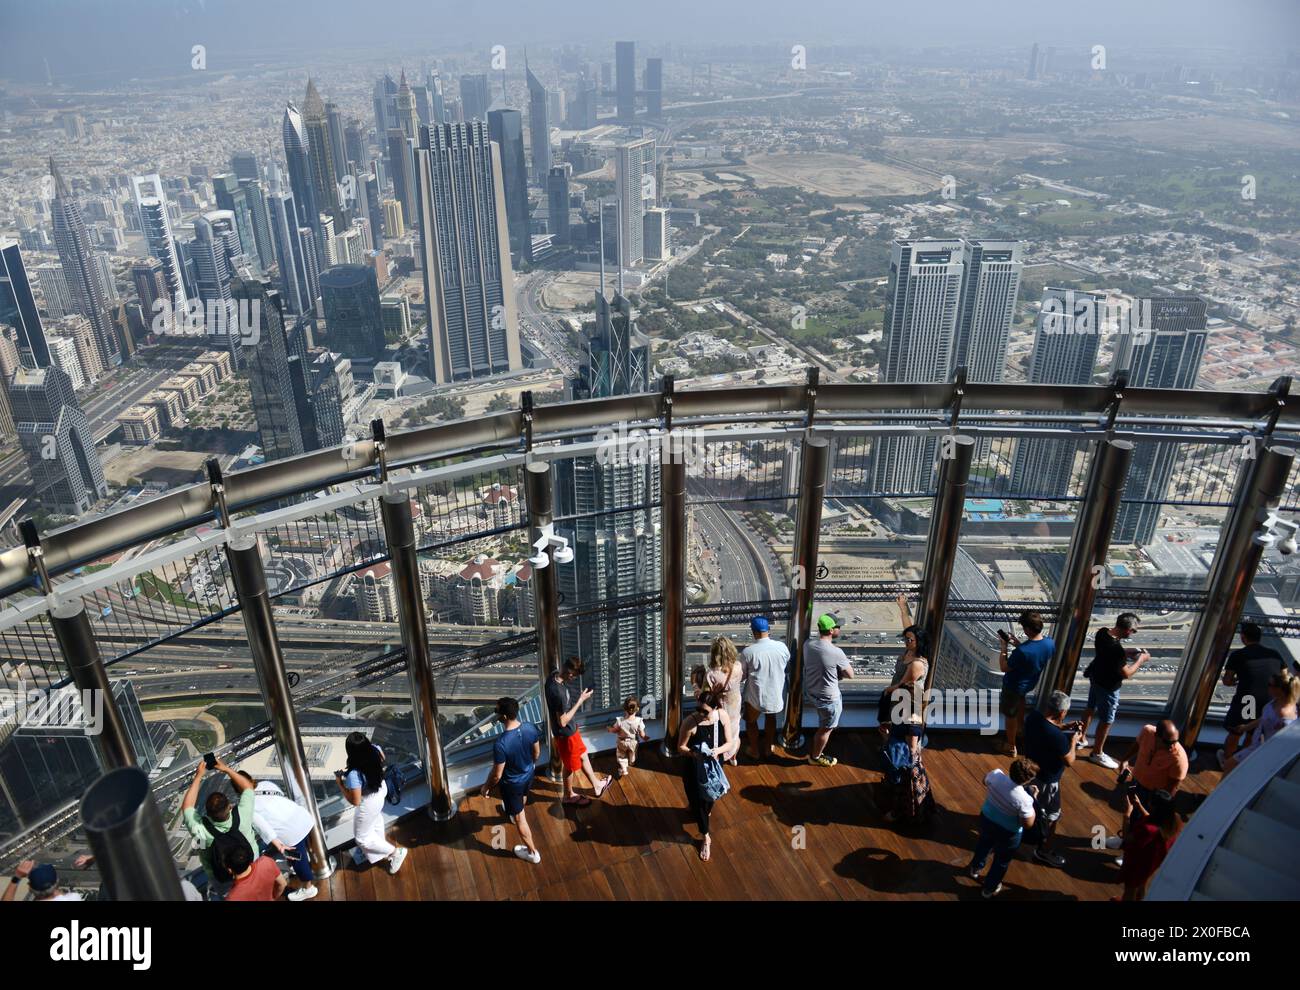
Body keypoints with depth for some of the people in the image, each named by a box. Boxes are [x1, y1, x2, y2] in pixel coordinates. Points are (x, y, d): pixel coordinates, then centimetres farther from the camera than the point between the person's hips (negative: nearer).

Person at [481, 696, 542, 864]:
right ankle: (513, 813, 71)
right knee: (522, 798, 38)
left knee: (520, 818, 18)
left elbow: (497, 775, -27)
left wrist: (487, 787, -6)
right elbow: (537, 752, -4)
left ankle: (532, 852, 36)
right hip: (528, 774, 6)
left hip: (512, 784, -6)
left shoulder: (501, 743, -40)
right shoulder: (530, 727, -23)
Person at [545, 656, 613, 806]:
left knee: (583, 756, 27)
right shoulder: (559, 692, -37)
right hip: (565, 734, -9)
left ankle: (596, 785, 47)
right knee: (570, 766, 16)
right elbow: (563, 721, -29)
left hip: (570, 730, 9)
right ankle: (569, 796, 41)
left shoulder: (553, 677, -8)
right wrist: (580, 701, -26)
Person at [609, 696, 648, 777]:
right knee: (632, 756, 32)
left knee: (621, 756, 26)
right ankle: (629, 766, 56)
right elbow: (642, 735, -22)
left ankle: (623, 770, 25)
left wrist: (609, 728, 9)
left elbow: (614, 730, -14)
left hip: (622, 742, -2)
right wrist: (645, 738, 2)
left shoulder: (620, 721, -31)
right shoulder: (639, 721, -32)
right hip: (633, 742, 2)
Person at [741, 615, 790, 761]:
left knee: (751, 721, 24)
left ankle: (754, 750, 36)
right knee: (771, 718, 29)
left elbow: (741, 676, -7)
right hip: (776, 693, 3)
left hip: (756, 695, -3)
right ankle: (768, 749, 40)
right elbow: (788, 667, 6)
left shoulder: (748, 651, -20)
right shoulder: (782, 647, -13)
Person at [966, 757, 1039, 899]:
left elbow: (985, 781, 1)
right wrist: (1032, 800, -16)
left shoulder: (995, 775, -24)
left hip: (986, 819, 5)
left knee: (984, 843, 37)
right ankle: (989, 889, 47)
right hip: (1008, 833, -5)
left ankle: (974, 868, 62)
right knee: (1002, 861, 25)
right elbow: (1028, 824, -22)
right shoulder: (1023, 799, -37)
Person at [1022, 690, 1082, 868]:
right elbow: (1070, 761, -21)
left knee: (1032, 807, 33)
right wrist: (1073, 740, -7)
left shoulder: (1033, 715, -14)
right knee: (1051, 817, 16)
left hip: (1031, 771, 8)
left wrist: (1064, 727, 4)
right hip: (1046, 780, -8)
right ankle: (1044, 852, 33)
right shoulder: (1056, 736, -38)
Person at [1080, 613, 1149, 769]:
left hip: (1096, 678, 9)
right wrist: (1141, 660, -13)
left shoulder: (1102, 632, -11)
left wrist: (1128, 651, 3)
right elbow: (1126, 674, -26)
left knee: (1091, 708, 27)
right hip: (1108, 686, -9)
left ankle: (1081, 739, 46)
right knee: (1106, 720, 10)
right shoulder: (1116, 648, -37)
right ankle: (1098, 753, 26)